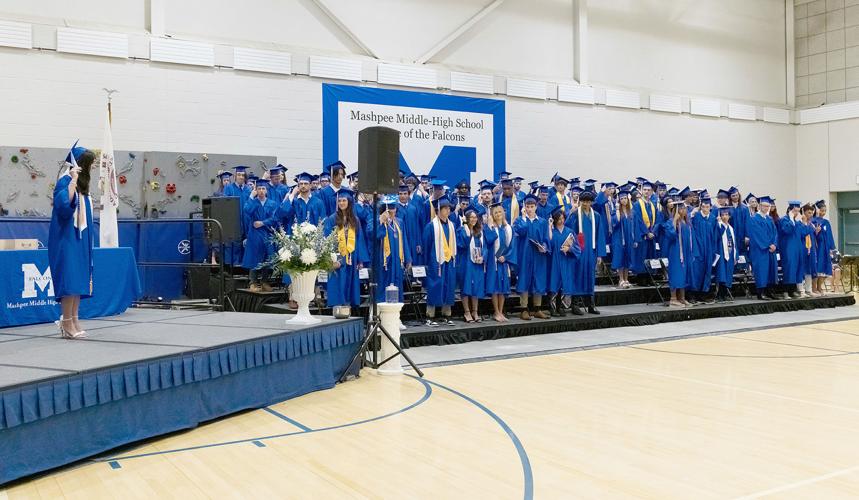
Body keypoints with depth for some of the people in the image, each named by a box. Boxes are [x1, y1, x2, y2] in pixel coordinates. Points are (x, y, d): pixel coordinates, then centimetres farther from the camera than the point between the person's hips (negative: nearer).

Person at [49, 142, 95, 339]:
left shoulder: (82, 184, 14)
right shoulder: (65, 181, -10)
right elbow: (64, 203, -30)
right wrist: (73, 180, -26)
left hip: (79, 238, 9)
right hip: (67, 239, -9)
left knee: (80, 280, 7)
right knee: (70, 280, -10)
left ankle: (74, 321, 11)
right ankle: (67, 324, -7)